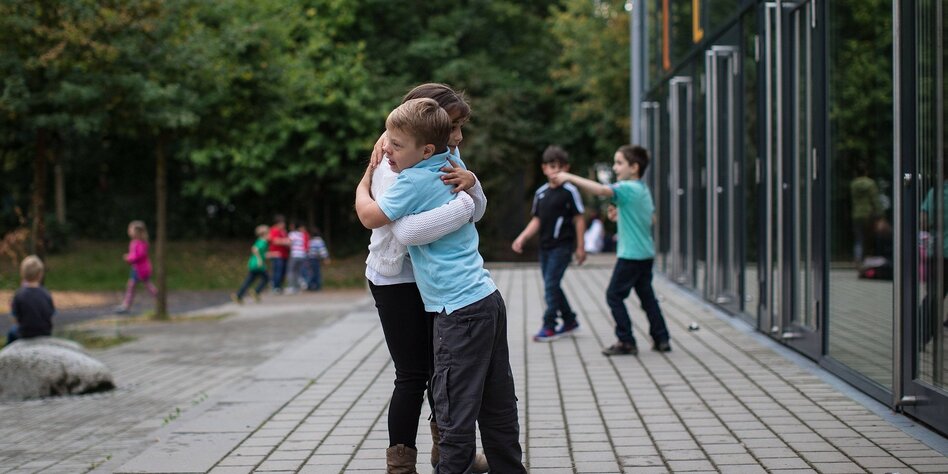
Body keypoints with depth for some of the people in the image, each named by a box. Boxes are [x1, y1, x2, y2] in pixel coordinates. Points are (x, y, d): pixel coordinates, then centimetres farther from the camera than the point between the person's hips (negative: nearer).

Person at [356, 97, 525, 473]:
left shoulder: (415, 181, -14)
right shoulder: (450, 164, 10)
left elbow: (368, 215, -4)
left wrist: (366, 178, 12)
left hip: (460, 311, -9)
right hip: (488, 299, 9)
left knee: (455, 411, -6)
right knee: (497, 405, 14)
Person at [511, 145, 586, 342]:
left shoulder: (569, 191, -7)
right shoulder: (541, 193, 9)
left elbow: (579, 219, -5)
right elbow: (537, 220, 13)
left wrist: (580, 246, -6)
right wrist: (522, 238, 0)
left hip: (562, 246, -7)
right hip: (545, 245, 7)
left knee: (551, 284, -11)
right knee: (551, 286, 12)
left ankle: (549, 326, -4)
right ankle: (569, 321, 27)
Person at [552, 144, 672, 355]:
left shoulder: (628, 188, -15)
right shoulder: (643, 190, 13)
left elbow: (601, 190, -31)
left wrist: (569, 178, -32)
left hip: (630, 254, -9)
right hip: (646, 253, 9)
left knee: (614, 295, -1)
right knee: (646, 295, 15)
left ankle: (626, 341, 0)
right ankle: (661, 339, 17)